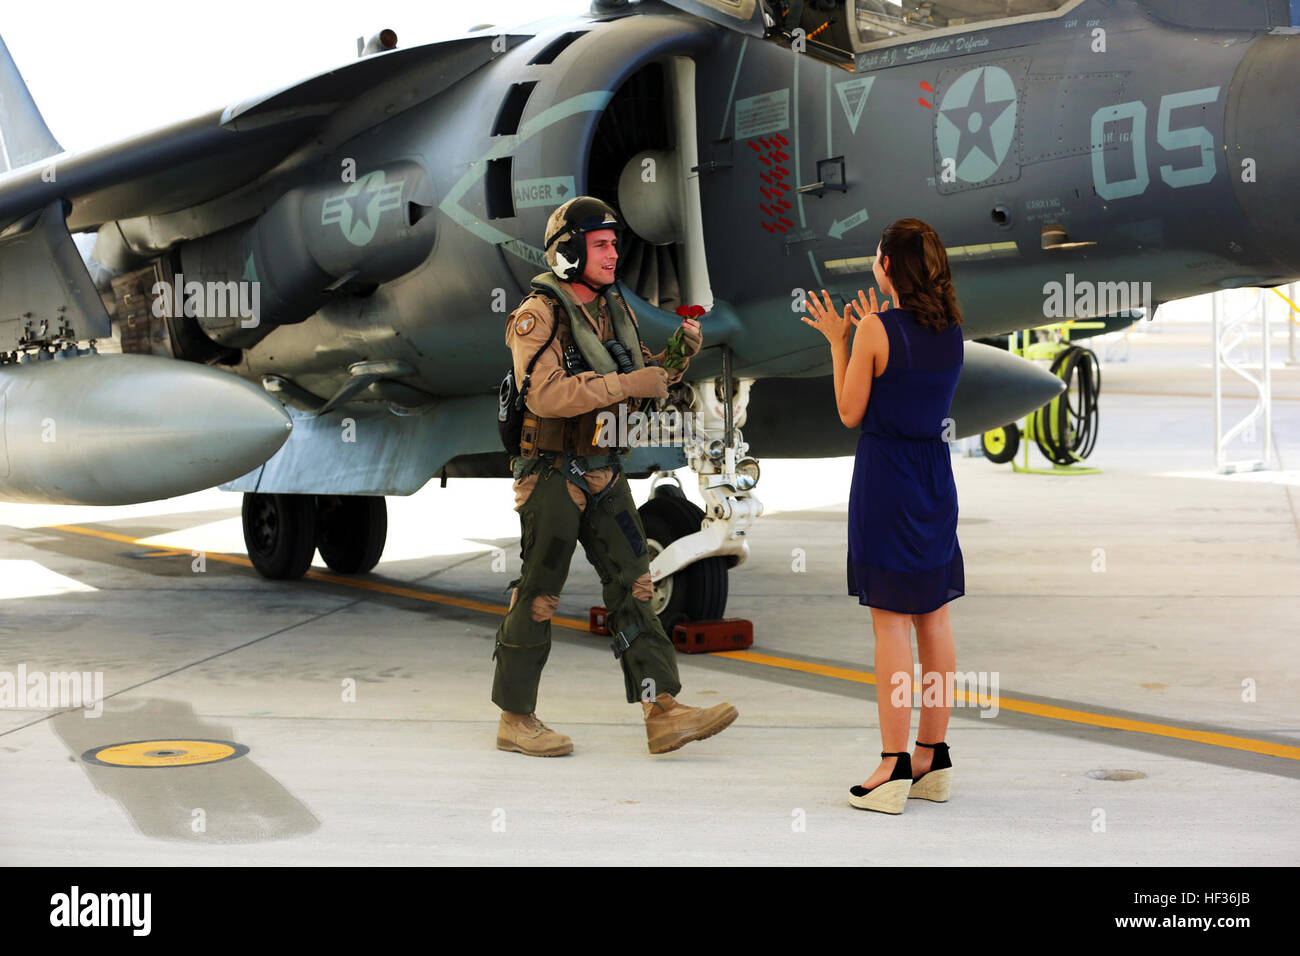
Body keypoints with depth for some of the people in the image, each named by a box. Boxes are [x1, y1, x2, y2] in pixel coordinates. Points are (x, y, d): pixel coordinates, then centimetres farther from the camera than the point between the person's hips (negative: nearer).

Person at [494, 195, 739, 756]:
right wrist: (628, 384, -28)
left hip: (604, 472, 8)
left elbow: (645, 380, 21)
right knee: (538, 597, -1)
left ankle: (663, 713, 2)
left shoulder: (614, 308, 11)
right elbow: (546, 394, -26)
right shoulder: (539, 315, -13)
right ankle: (515, 720, 11)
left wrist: (677, 356, 0)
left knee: (632, 587, 3)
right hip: (551, 473, -8)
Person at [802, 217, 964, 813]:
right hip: (935, 473, 6)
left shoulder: (877, 330, -14)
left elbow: (850, 413, -7)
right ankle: (933, 761, 17)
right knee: (934, 617, 11)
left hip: (885, 477, -6)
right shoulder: (951, 330, 5)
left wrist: (839, 342, 3)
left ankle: (893, 770, -3)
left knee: (890, 619, -4)